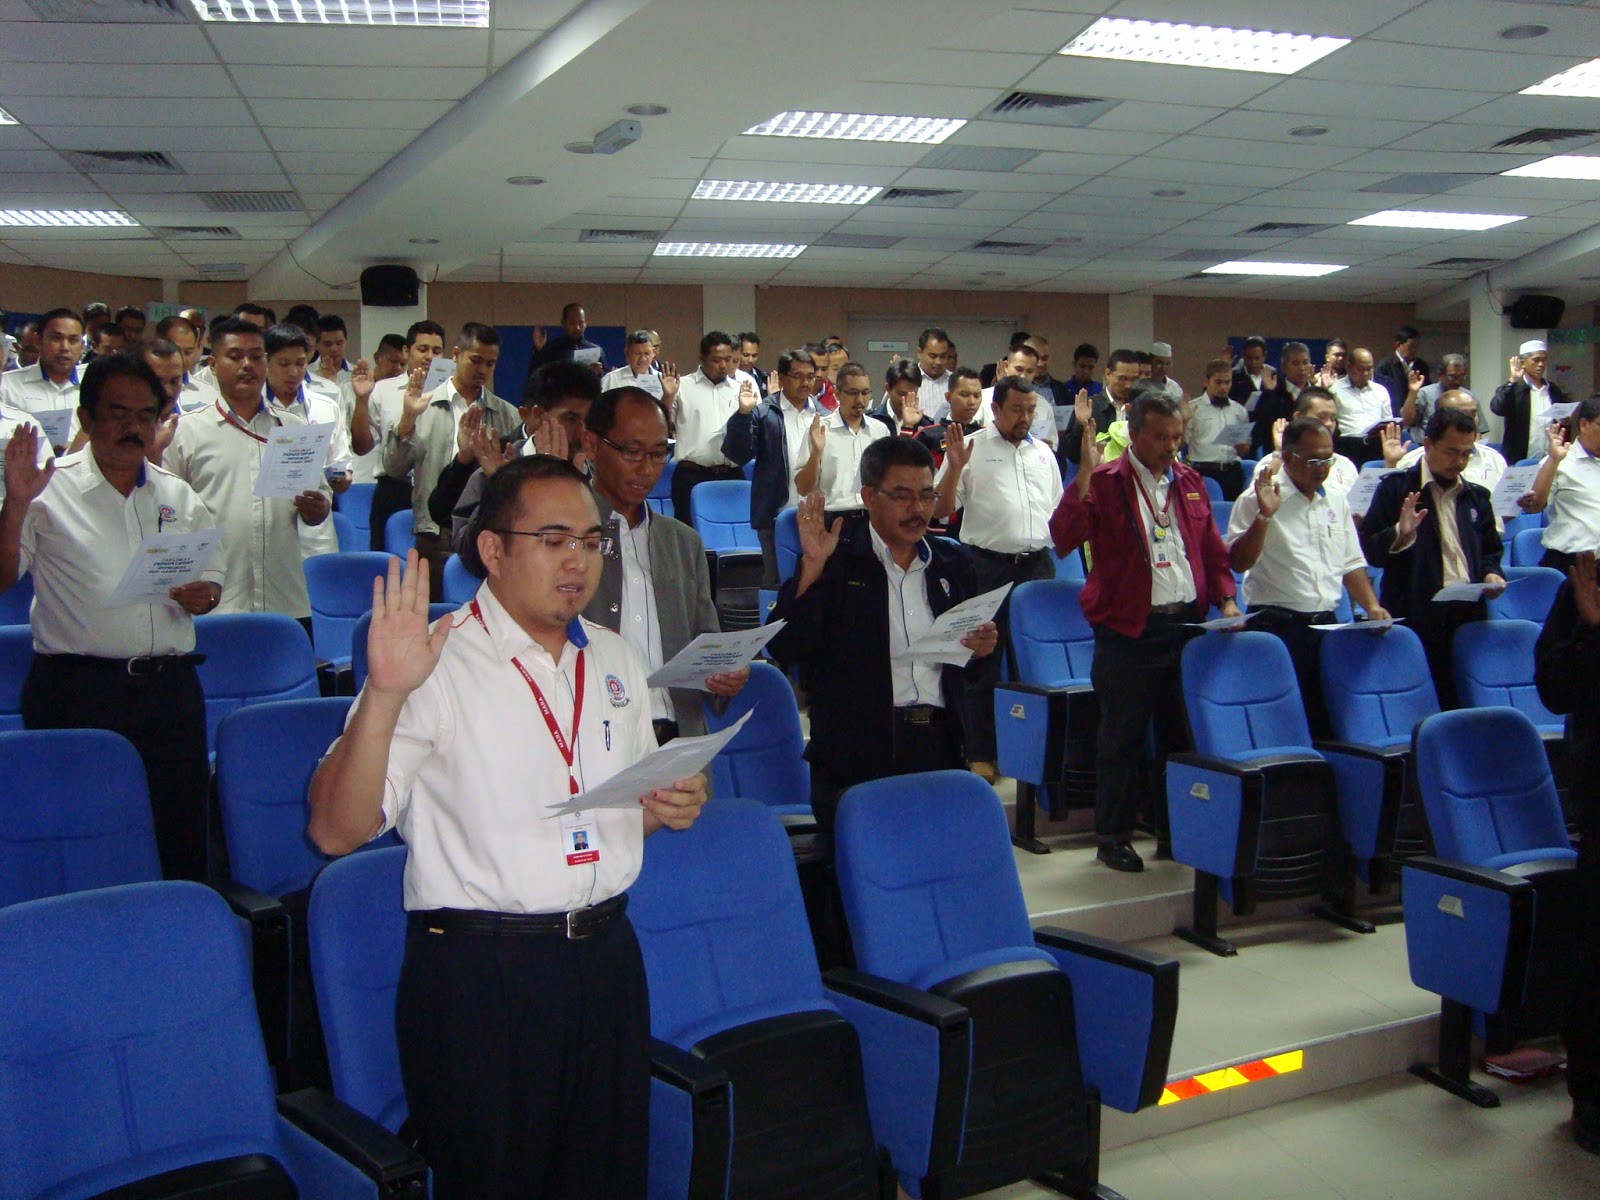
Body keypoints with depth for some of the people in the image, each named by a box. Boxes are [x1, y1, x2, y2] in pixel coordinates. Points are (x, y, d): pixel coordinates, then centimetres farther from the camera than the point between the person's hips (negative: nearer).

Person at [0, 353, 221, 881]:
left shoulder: (177, 496, 14)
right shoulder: (51, 490, 1)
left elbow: (211, 575, 21)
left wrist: (205, 595, -2)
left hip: (170, 691, 4)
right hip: (76, 692, -3)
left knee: (181, 837, 6)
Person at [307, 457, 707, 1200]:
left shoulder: (614, 661, 12)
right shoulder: (437, 666, -10)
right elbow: (335, 832, -19)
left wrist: (669, 808, 1)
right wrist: (383, 696, -31)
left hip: (606, 962, 6)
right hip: (478, 977, -6)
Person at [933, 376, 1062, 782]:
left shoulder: (1043, 452, 14)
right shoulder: (972, 448, -2)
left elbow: (1058, 510, 23)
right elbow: (940, 510, -6)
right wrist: (954, 468, -19)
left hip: (1038, 563, 4)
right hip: (989, 565, -4)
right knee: (982, 661, 1)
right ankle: (980, 754, 10)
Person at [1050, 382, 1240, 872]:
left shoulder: (1190, 483, 11)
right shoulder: (1105, 483, -7)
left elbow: (1213, 550, 18)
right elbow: (1064, 539, -22)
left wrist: (1226, 600, 3)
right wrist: (1085, 473, -27)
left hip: (1186, 624, 5)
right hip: (1129, 630, -5)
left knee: (1182, 732, 13)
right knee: (1123, 738, 3)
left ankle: (1175, 828, 27)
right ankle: (1114, 836, 15)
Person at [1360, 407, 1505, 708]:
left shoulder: (1476, 496, 16)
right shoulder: (1397, 488, 1)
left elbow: (1490, 550, 26)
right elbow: (1370, 550, -2)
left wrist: (1491, 574, 5)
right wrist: (1400, 534, -21)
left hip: (1469, 616, 5)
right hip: (1416, 617, -4)